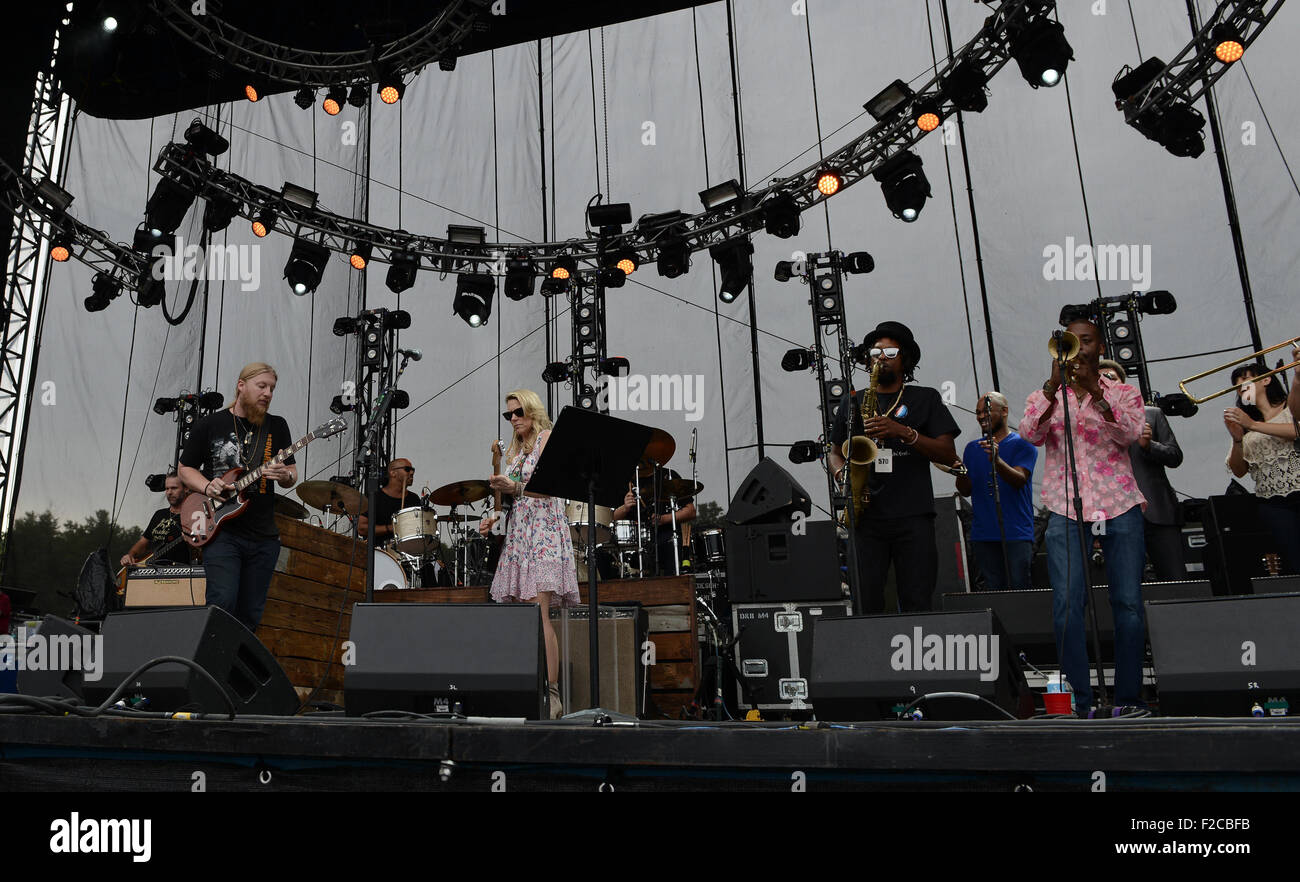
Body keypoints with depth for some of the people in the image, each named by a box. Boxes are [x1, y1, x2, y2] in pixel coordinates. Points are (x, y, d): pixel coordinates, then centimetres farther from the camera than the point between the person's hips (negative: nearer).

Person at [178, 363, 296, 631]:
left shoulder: (277, 426, 9)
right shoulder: (210, 424, 2)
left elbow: (292, 476, 12)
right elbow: (185, 468, 10)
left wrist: (285, 476, -12)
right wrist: (207, 487, -10)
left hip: (264, 536, 3)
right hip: (222, 532, -3)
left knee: (251, 614, 7)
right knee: (222, 604, -15)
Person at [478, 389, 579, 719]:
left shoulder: (547, 438, 0)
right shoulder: (515, 449, 22)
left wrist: (517, 487, -26)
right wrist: (494, 517, 9)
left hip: (543, 532, -7)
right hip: (517, 533, 7)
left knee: (538, 612, -17)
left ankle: (551, 695, -16)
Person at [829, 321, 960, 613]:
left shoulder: (925, 399, 11)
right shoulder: (854, 401, 18)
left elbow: (948, 455, 1)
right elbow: (835, 451, 22)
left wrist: (903, 431, -11)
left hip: (913, 516, -1)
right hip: (866, 516, 2)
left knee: (917, 606, -3)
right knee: (864, 605, -4)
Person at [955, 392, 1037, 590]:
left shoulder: (1022, 444, 3)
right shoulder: (972, 448, 16)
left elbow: (1020, 480, -14)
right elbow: (966, 491, 11)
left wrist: (997, 461, -32)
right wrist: (959, 472, -10)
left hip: (1016, 535, -3)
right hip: (983, 535, 4)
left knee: (1017, 587, -10)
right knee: (993, 590, 3)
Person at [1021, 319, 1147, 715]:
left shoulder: (1123, 392, 12)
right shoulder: (1045, 396, 12)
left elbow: (1132, 433, -9)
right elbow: (1030, 434, -8)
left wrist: (1094, 389, -21)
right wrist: (1054, 384, -19)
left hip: (1120, 507, 1)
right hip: (1065, 509, 0)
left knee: (1128, 603, -2)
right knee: (1067, 604, -9)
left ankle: (1128, 701, 13)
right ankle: (1079, 703, 0)